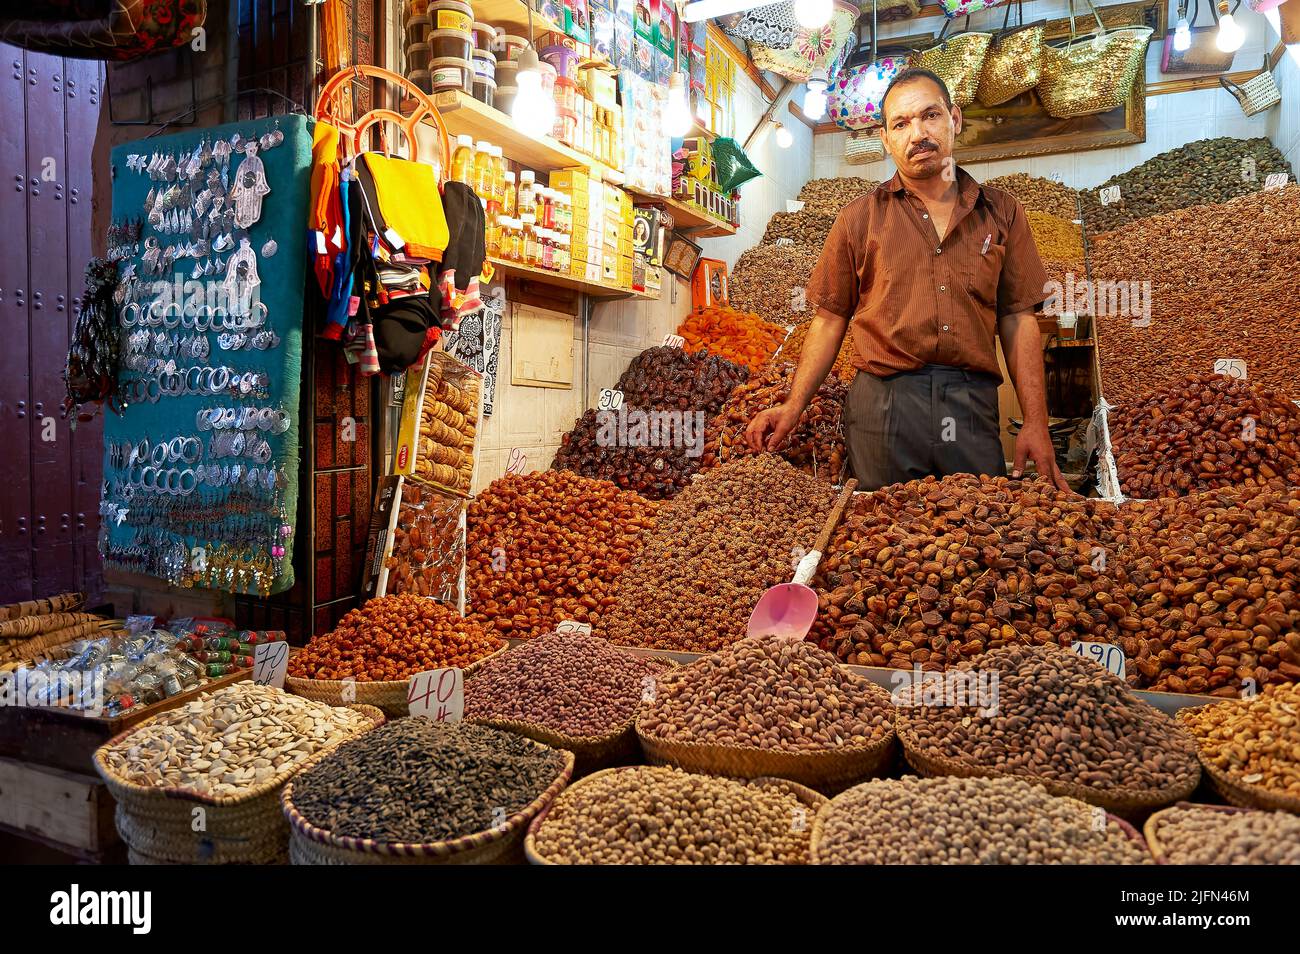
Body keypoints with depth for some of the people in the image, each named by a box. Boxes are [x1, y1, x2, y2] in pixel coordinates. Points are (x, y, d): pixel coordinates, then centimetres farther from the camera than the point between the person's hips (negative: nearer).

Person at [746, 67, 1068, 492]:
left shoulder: (1001, 212, 11)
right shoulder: (859, 218, 7)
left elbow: (1018, 318, 9)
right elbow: (830, 318, 7)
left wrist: (1036, 423, 2)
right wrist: (793, 407, -4)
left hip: (973, 409, 2)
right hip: (884, 405, -1)